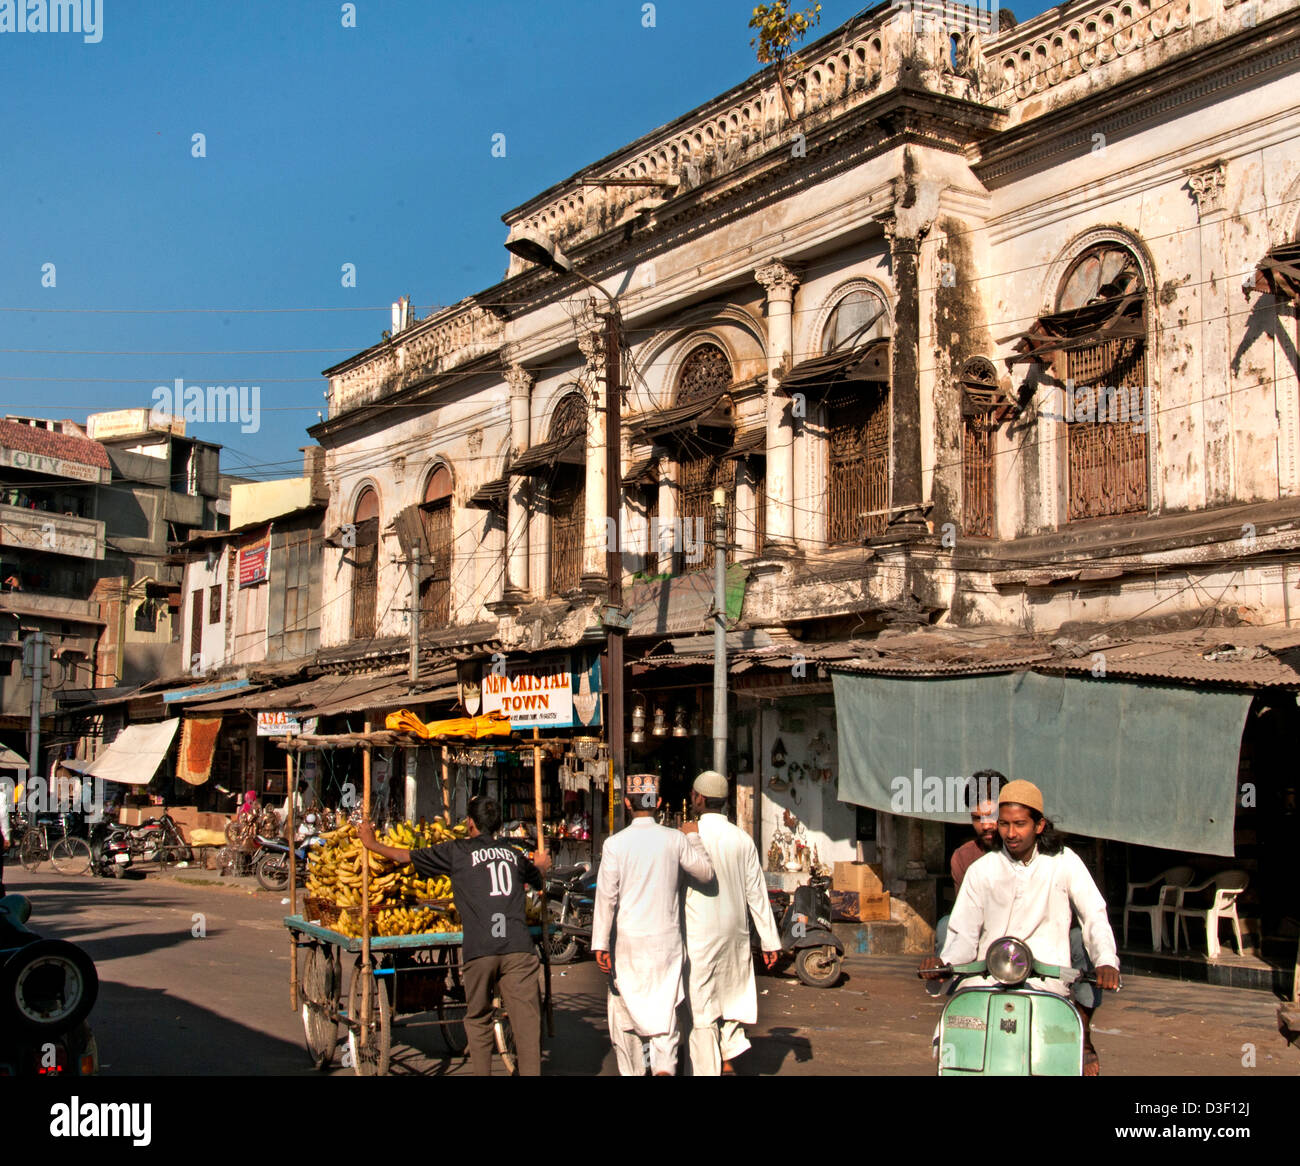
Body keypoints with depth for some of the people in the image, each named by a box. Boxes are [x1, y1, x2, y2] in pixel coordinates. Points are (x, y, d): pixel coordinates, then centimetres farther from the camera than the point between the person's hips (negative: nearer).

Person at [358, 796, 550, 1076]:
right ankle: (531, 1071, -9)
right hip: (518, 947, 2)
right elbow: (538, 880, 42)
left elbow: (405, 856, 15)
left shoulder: (458, 851, 9)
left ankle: (481, 1072, 14)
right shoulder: (514, 854, 21)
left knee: (477, 1019, 14)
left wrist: (371, 843, 32)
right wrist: (540, 865, 67)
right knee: (527, 1020, 0)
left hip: (479, 948, -2)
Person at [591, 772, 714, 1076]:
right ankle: (665, 1065, -12)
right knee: (665, 1007, 7)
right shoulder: (675, 839, -4)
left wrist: (600, 944, -5)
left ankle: (631, 1071, 18)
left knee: (625, 1007, 12)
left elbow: (606, 896, -8)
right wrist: (694, 838, 19)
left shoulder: (614, 844, -8)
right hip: (666, 939, 1)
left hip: (627, 939, -1)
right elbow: (705, 872, 6)